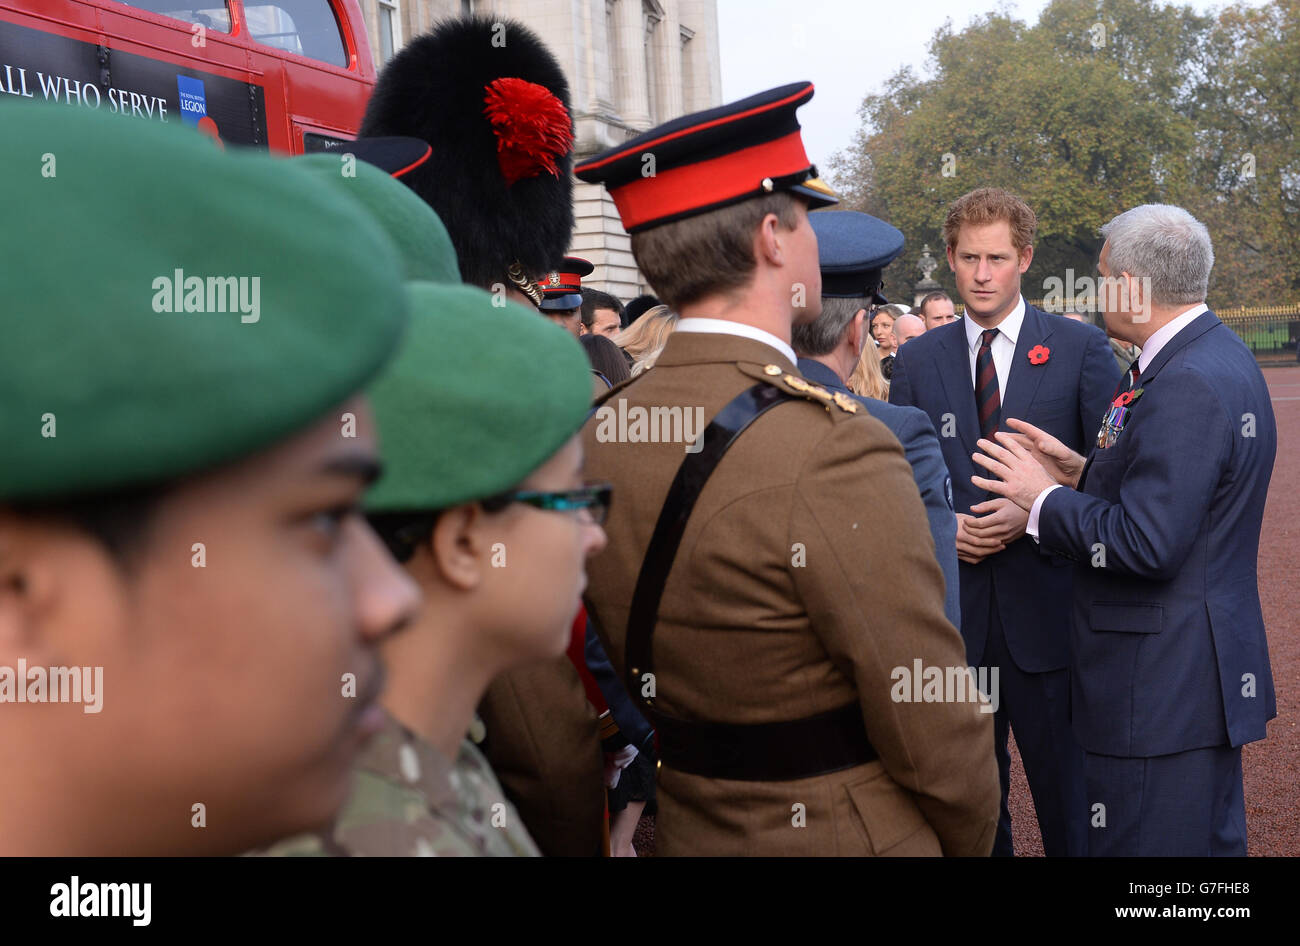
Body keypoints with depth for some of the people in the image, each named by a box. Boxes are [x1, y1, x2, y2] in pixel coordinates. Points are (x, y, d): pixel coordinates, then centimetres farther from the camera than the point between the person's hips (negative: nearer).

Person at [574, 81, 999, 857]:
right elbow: (935, 735, -21)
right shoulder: (833, 449, -26)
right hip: (847, 834, -6)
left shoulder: (600, 437, -4)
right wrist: (973, 841, -2)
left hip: (688, 828, 6)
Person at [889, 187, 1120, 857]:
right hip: (952, 606, 3)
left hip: (1048, 606, -2)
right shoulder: (917, 360, 7)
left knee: (1065, 786, 6)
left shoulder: (1083, 348, 0)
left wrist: (1035, 512, -15)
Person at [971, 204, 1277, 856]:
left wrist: (1044, 498, -14)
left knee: (1143, 842, -1)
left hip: (1164, 682, -11)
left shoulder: (1188, 384, -23)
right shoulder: (1214, 356, 11)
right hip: (1202, 673, 11)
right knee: (1210, 838, 21)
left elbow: (1147, 544, -26)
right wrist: (1083, 473, 8)